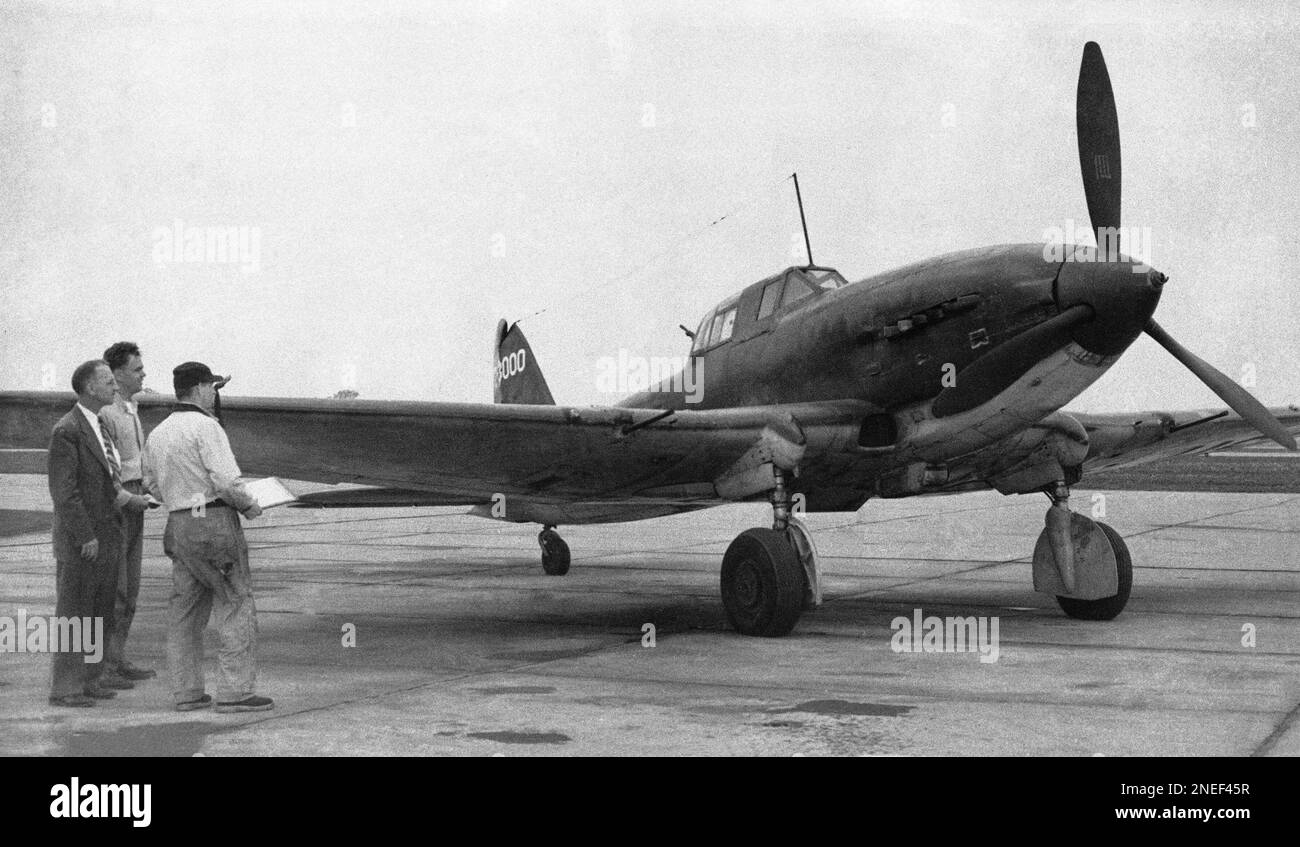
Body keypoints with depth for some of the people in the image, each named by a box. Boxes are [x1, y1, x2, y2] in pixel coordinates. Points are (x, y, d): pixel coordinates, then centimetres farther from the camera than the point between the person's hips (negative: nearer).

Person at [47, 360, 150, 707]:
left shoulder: (101, 427, 14)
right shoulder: (66, 431, -14)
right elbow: (63, 491, -18)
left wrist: (128, 498, 6)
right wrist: (85, 537, -19)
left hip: (107, 536, 8)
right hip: (80, 543, -8)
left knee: (100, 614, 13)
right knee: (73, 614, -1)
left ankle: (90, 681, 22)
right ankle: (65, 688, 6)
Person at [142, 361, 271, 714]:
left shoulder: (156, 434, 12)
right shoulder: (205, 426, -13)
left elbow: (152, 484, 20)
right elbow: (227, 481, -19)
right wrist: (249, 505, -3)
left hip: (178, 523, 8)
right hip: (215, 522, -8)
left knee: (185, 610, 12)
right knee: (237, 606, -3)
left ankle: (187, 692, 14)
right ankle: (235, 692, -5)